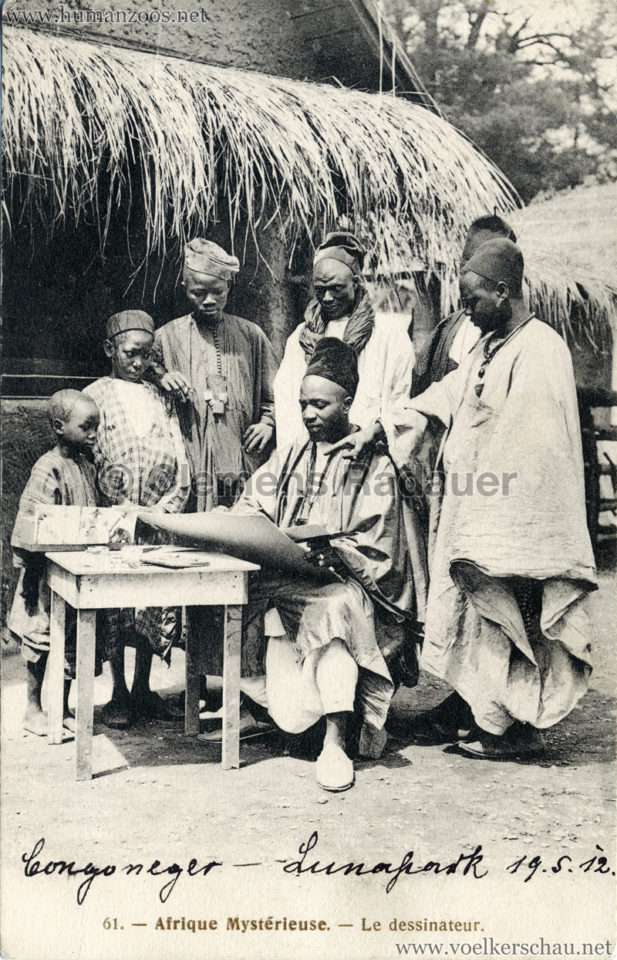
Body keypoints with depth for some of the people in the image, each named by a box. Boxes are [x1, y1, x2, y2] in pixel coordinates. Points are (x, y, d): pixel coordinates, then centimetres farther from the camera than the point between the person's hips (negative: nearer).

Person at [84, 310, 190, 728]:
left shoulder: (161, 398, 14)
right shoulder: (95, 396, 4)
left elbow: (179, 458, 10)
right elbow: (87, 459, -1)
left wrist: (170, 503, -7)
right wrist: (125, 513, -11)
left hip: (160, 517, 3)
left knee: (159, 601, 4)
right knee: (115, 604, -2)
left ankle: (143, 687, 17)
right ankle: (118, 693, 10)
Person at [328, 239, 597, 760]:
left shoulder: (541, 350, -15)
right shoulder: (489, 346, 14)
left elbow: (536, 447, -20)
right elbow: (441, 396, 15)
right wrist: (375, 429, 8)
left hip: (514, 517, -9)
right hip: (474, 510, 9)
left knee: (508, 617, 1)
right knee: (470, 609, 14)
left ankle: (517, 728, 14)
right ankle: (466, 713, 26)